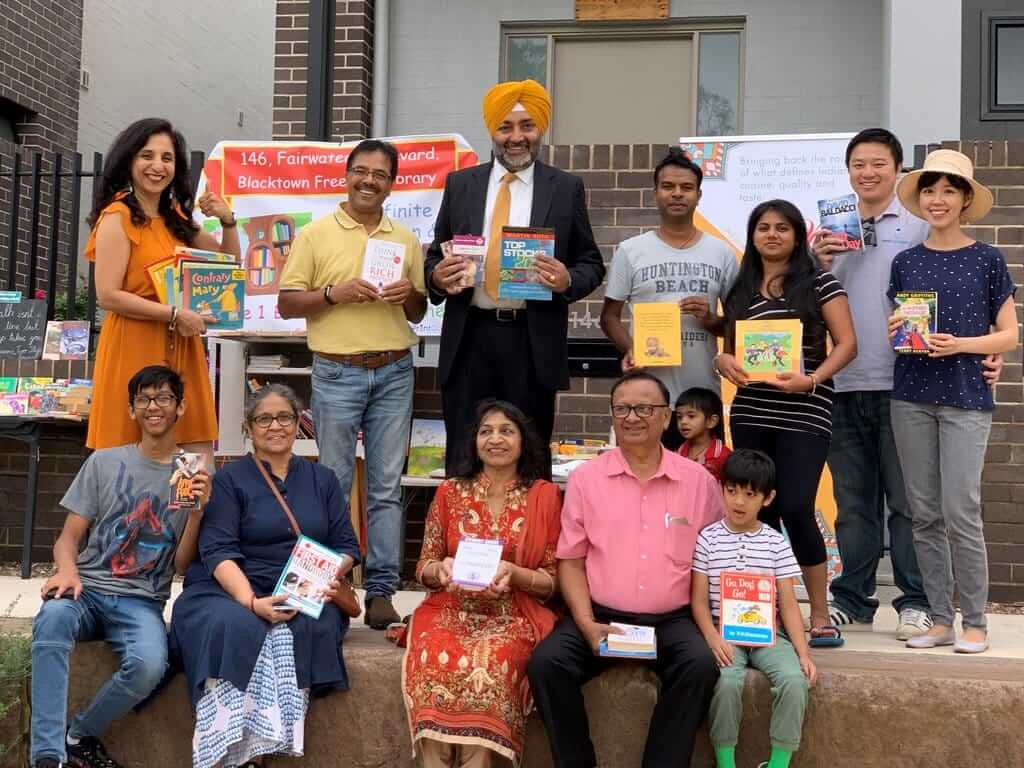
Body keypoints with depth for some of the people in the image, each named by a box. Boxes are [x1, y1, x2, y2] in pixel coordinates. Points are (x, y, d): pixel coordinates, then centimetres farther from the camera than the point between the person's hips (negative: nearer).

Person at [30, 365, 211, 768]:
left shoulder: (195, 476, 7)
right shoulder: (104, 462, 9)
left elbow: (181, 566, 3)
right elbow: (68, 537, 8)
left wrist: (197, 511, -13)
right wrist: (67, 571, -15)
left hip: (141, 603, 0)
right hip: (87, 590, 1)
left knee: (149, 665, -33)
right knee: (52, 617, -36)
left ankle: (79, 735, -4)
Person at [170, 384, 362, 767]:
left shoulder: (323, 479, 17)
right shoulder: (229, 479, 7)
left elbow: (347, 546, 14)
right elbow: (218, 551, -5)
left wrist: (329, 575, -10)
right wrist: (253, 602, -22)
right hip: (233, 592, -2)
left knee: (307, 630, -32)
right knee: (234, 627, -35)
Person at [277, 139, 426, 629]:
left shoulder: (407, 240, 13)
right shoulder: (315, 235, 4)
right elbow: (286, 304, 1)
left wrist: (410, 294, -4)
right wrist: (335, 294, -14)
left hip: (394, 372, 3)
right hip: (337, 372, -2)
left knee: (387, 487, 2)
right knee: (333, 484, 3)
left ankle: (381, 590, 7)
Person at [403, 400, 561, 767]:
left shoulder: (545, 495, 5)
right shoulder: (450, 492, 10)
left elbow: (553, 580, 4)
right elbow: (423, 568, 12)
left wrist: (514, 574, -15)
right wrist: (442, 569, -11)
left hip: (514, 616, -1)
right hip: (450, 611, 2)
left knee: (489, 666, -35)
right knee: (434, 662, -32)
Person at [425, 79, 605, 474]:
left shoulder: (566, 188, 7)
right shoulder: (459, 184, 11)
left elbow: (591, 263, 8)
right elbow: (435, 256, 15)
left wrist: (568, 280, -13)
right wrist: (437, 276, -8)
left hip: (533, 343, -1)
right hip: (469, 341, 1)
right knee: (463, 462, 4)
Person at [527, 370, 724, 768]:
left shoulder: (700, 481, 3)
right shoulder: (585, 478, 4)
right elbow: (571, 560, 5)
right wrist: (587, 624, -9)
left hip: (672, 620, 0)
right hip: (602, 616, 1)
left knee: (701, 664, -30)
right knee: (546, 662, -24)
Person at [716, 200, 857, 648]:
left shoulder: (819, 283, 1)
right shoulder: (739, 289, 14)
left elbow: (847, 345, -4)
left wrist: (811, 379, -19)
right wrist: (723, 361, -3)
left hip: (804, 413, -4)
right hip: (749, 413, 5)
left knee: (795, 510, -12)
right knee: (760, 513, 7)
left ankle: (820, 616, 1)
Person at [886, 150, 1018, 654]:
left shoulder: (986, 260, 1)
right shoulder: (906, 262, 9)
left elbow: (1009, 335, 2)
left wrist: (960, 344, -14)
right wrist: (897, 334, -6)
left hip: (966, 398, -3)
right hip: (911, 398, 3)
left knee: (961, 513, -7)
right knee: (924, 515, 5)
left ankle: (975, 624, 5)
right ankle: (940, 619, 15)